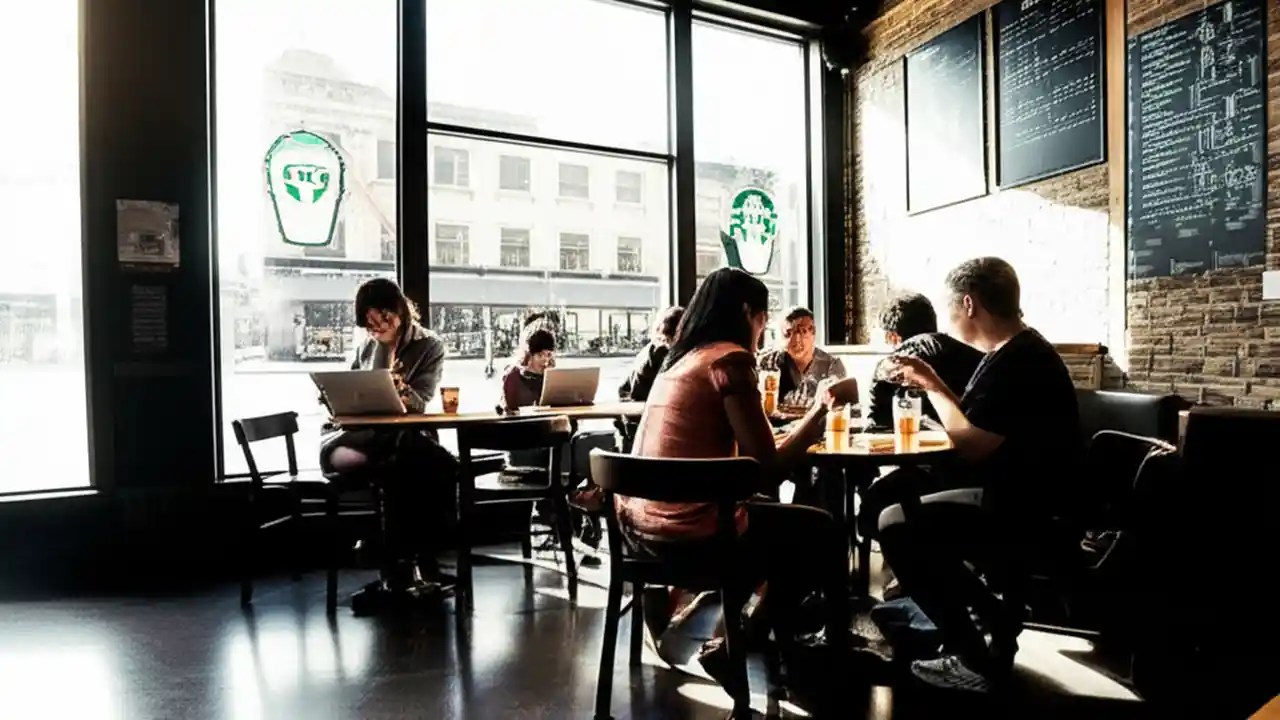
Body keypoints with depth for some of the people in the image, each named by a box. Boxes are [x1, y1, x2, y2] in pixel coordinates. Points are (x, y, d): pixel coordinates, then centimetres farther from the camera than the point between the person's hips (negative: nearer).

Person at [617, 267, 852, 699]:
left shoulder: (680, 359, 13)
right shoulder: (730, 359, -12)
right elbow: (769, 469, -15)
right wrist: (818, 412, -1)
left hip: (642, 524, 8)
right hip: (690, 530, -8)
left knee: (777, 516, 30)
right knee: (823, 534, 15)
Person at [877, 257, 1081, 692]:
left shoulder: (1017, 362, -22)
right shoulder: (1016, 352, 11)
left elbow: (972, 444, -24)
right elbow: (976, 426, 14)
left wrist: (932, 386, -13)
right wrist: (930, 383, 8)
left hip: (1022, 510, -11)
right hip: (1015, 496, 11)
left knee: (896, 525, -15)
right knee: (904, 492, 20)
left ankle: (974, 659, -5)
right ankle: (997, 614, 20)